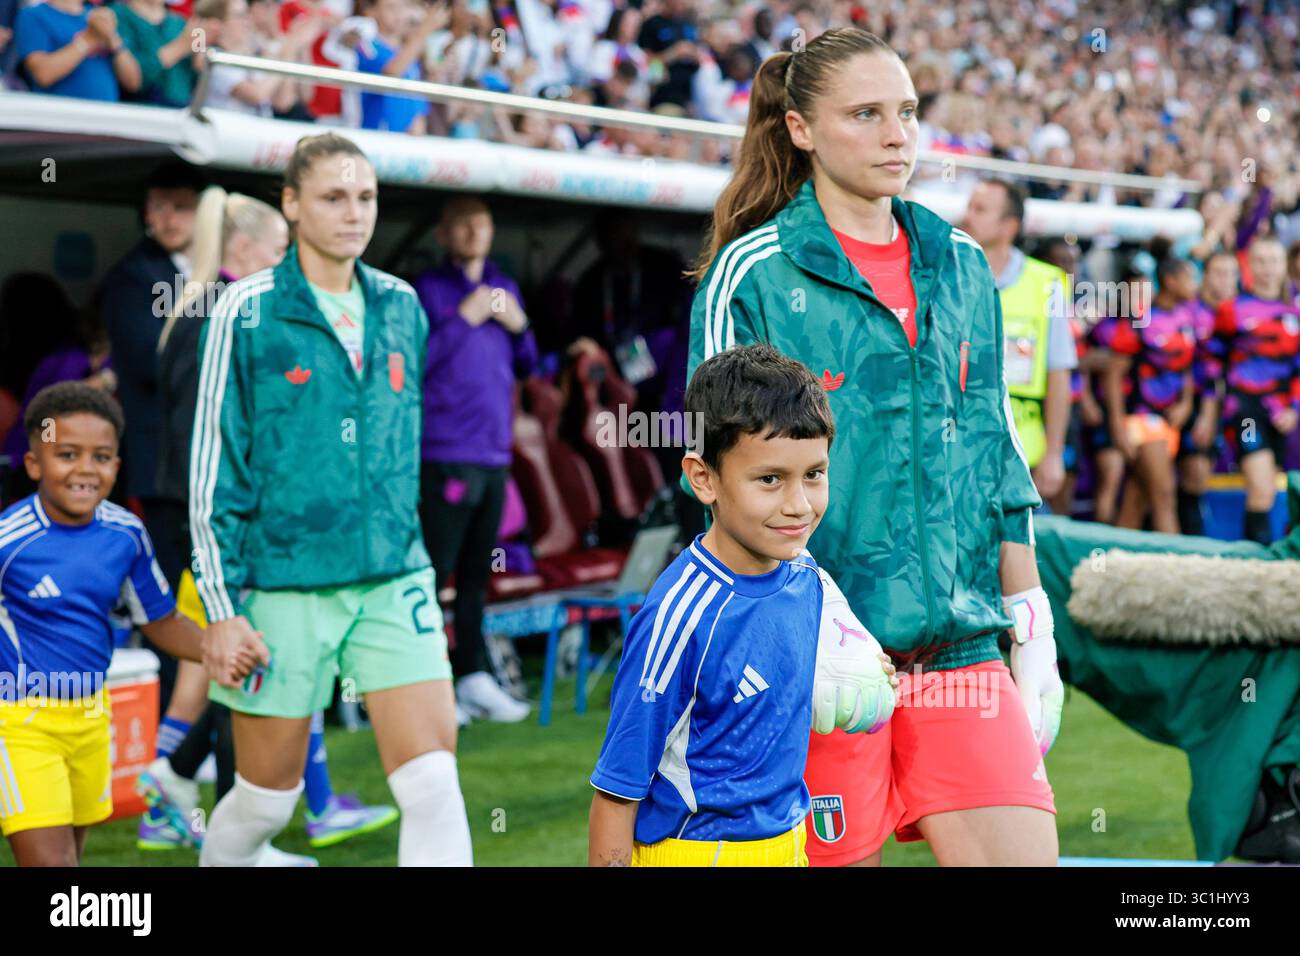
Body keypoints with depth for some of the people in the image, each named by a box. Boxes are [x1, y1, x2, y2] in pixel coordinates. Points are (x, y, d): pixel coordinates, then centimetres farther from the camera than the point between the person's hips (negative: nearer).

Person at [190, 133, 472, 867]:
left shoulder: (402, 307, 8)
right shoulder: (248, 311, -5)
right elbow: (214, 467, -5)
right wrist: (222, 606, -8)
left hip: (394, 580, 3)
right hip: (283, 586, -3)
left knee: (434, 785, -8)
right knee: (266, 798, 9)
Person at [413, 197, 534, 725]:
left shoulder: (504, 288, 16)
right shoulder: (428, 288, -3)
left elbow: (527, 366, 21)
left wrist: (518, 325, 3)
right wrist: (464, 319, -15)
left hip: (494, 454, 7)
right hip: (445, 455, -7)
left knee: (477, 572, 13)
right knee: (435, 571, -8)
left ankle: (472, 677, 19)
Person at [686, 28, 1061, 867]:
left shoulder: (962, 268, 13)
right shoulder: (752, 273, -3)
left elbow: (1001, 465, 17)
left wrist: (1034, 634, 13)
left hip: (961, 643, 5)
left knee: (1025, 853, -5)